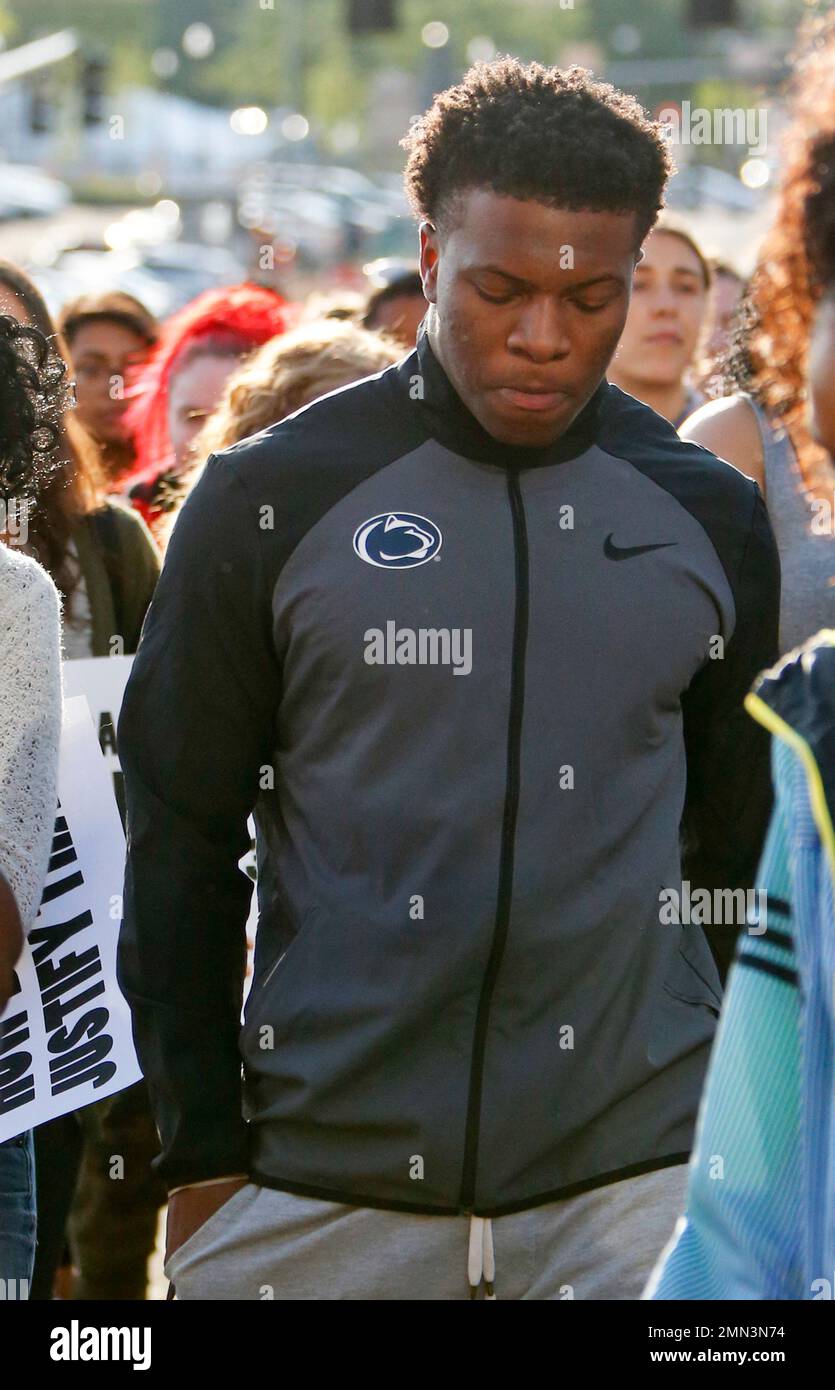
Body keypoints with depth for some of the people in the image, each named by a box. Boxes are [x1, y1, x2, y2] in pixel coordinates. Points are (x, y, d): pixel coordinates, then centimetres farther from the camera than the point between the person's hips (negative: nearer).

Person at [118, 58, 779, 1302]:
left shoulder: (710, 521, 6)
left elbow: (738, 850, 13)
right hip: (319, 1187, -1)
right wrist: (204, 1153, -1)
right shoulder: (272, 501, -1)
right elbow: (179, 844, 2)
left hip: (634, 1182, 1)